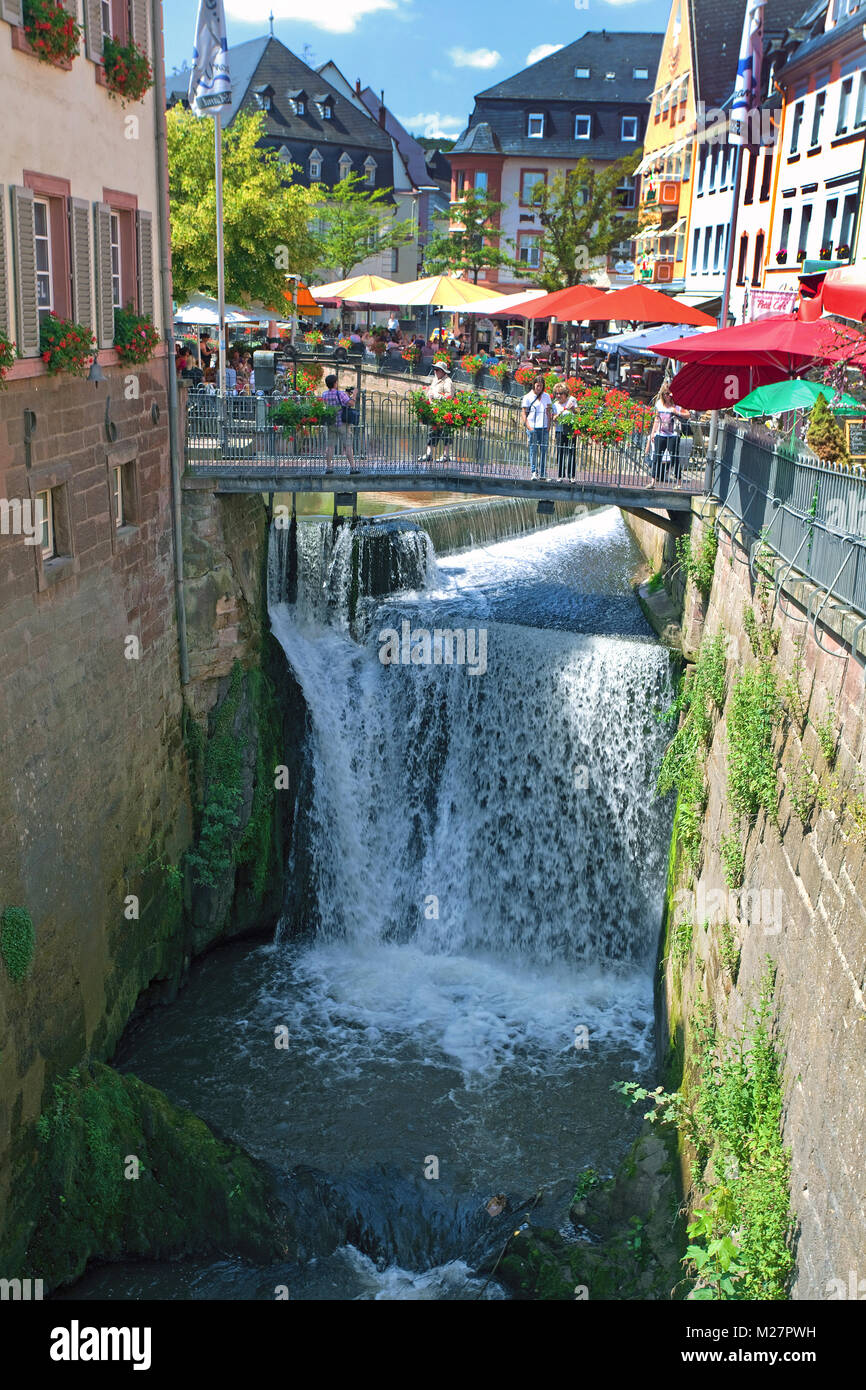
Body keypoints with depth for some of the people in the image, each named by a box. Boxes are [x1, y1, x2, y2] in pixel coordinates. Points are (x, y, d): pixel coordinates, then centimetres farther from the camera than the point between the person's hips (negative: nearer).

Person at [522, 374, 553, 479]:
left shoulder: (546, 396, 14)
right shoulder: (528, 397, 3)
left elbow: (548, 412, 17)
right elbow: (524, 413, 1)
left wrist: (549, 426, 4)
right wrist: (528, 426, -10)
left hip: (544, 427, 3)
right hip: (533, 427, -3)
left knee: (544, 450, 1)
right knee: (533, 450, -4)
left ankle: (542, 474, 5)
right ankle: (533, 472, -2)